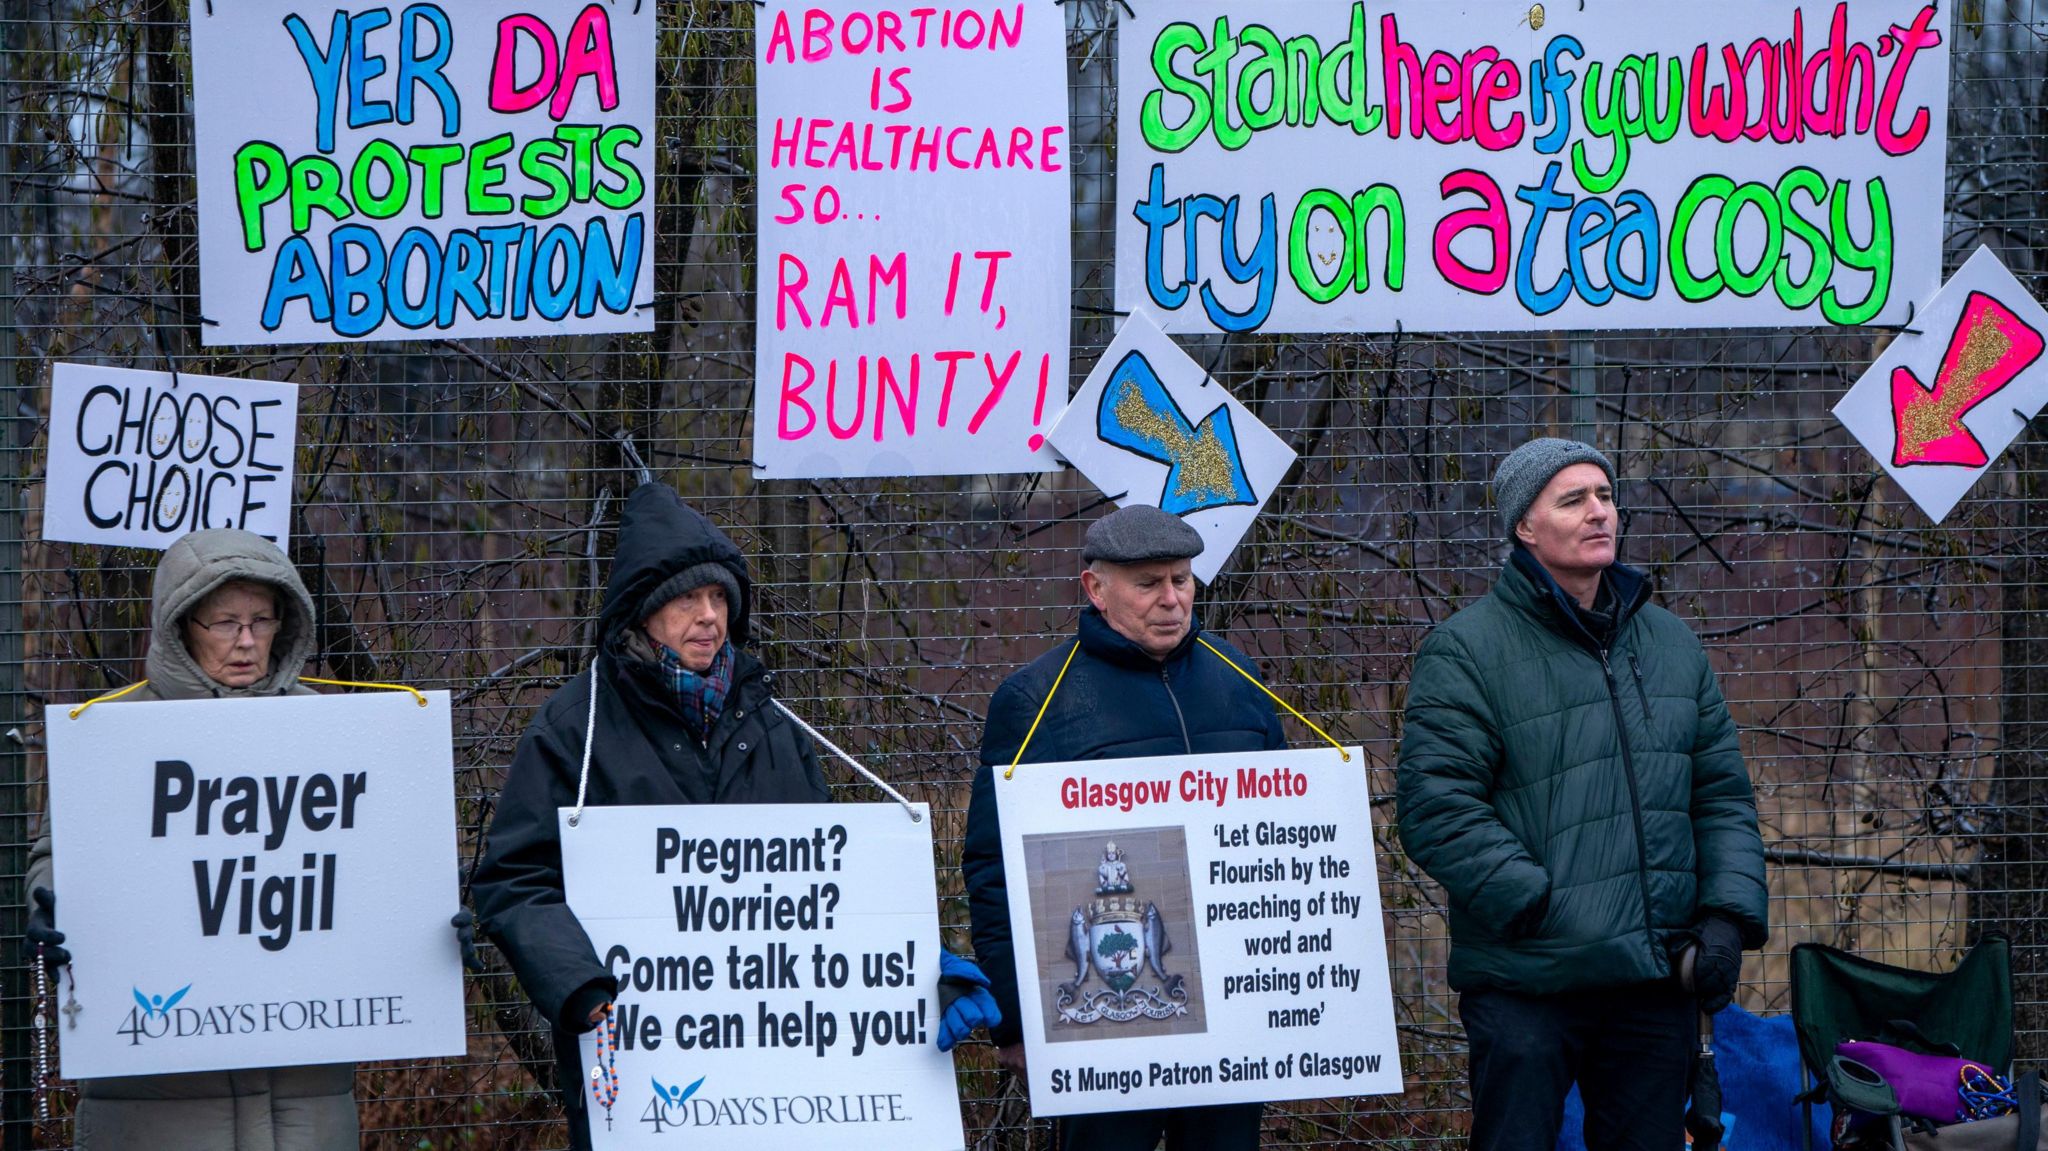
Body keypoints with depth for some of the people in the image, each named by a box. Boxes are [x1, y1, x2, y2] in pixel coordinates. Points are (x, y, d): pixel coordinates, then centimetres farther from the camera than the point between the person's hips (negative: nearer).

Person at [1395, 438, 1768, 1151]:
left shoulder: (1670, 643, 14)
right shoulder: (1468, 650, -6)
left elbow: (1722, 793, 16)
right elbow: (1434, 806, -14)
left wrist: (1729, 914, 2)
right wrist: (1535, 906, -19)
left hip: (1659, 980, 6)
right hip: (1526, 984, -6)